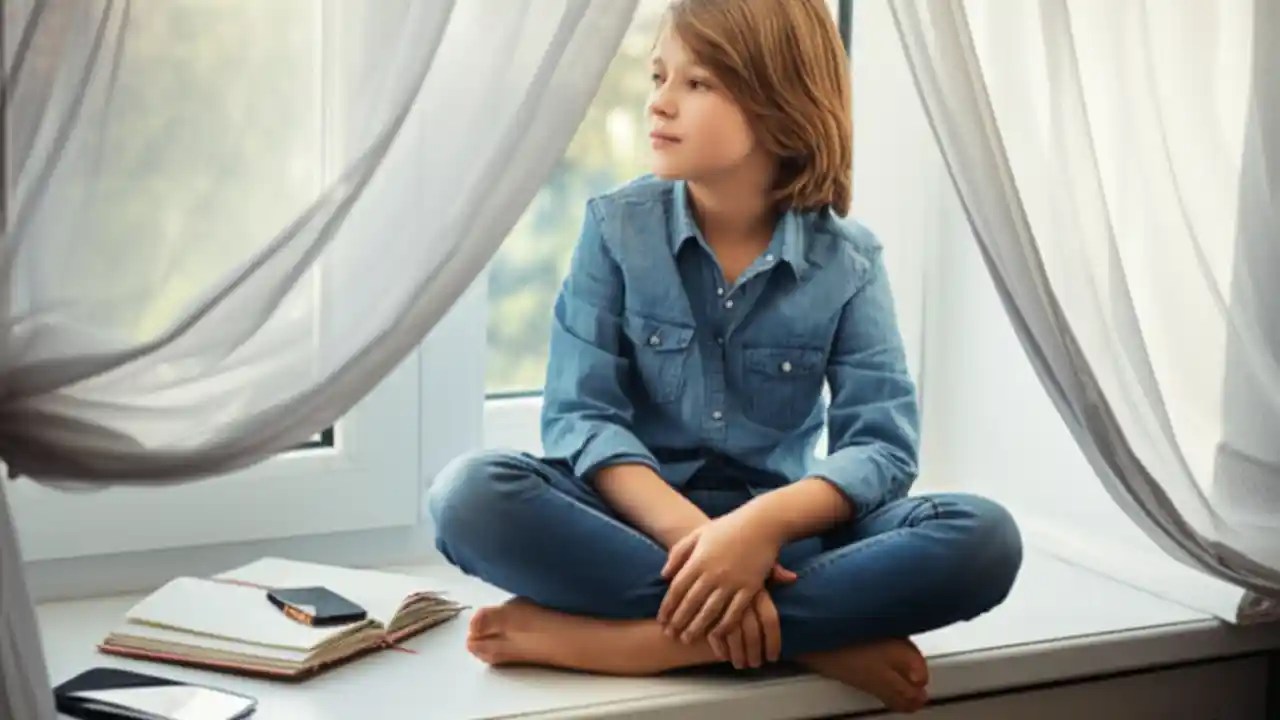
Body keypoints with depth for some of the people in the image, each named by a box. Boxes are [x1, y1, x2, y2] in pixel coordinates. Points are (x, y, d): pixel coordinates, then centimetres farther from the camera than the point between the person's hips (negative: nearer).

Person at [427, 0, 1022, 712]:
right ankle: (817, 637, -29)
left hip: (779, 525, 0)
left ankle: (614, 635, -31)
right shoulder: (617, 227, -2)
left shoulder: (847, 260, -3)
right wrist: (689, 532, -28)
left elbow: (883, 443, -10)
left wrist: (764, 523, -31)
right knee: (470, 495, -31)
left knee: (984, 538, -26)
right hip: (638, 515, 0)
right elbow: (579, 417, -10)